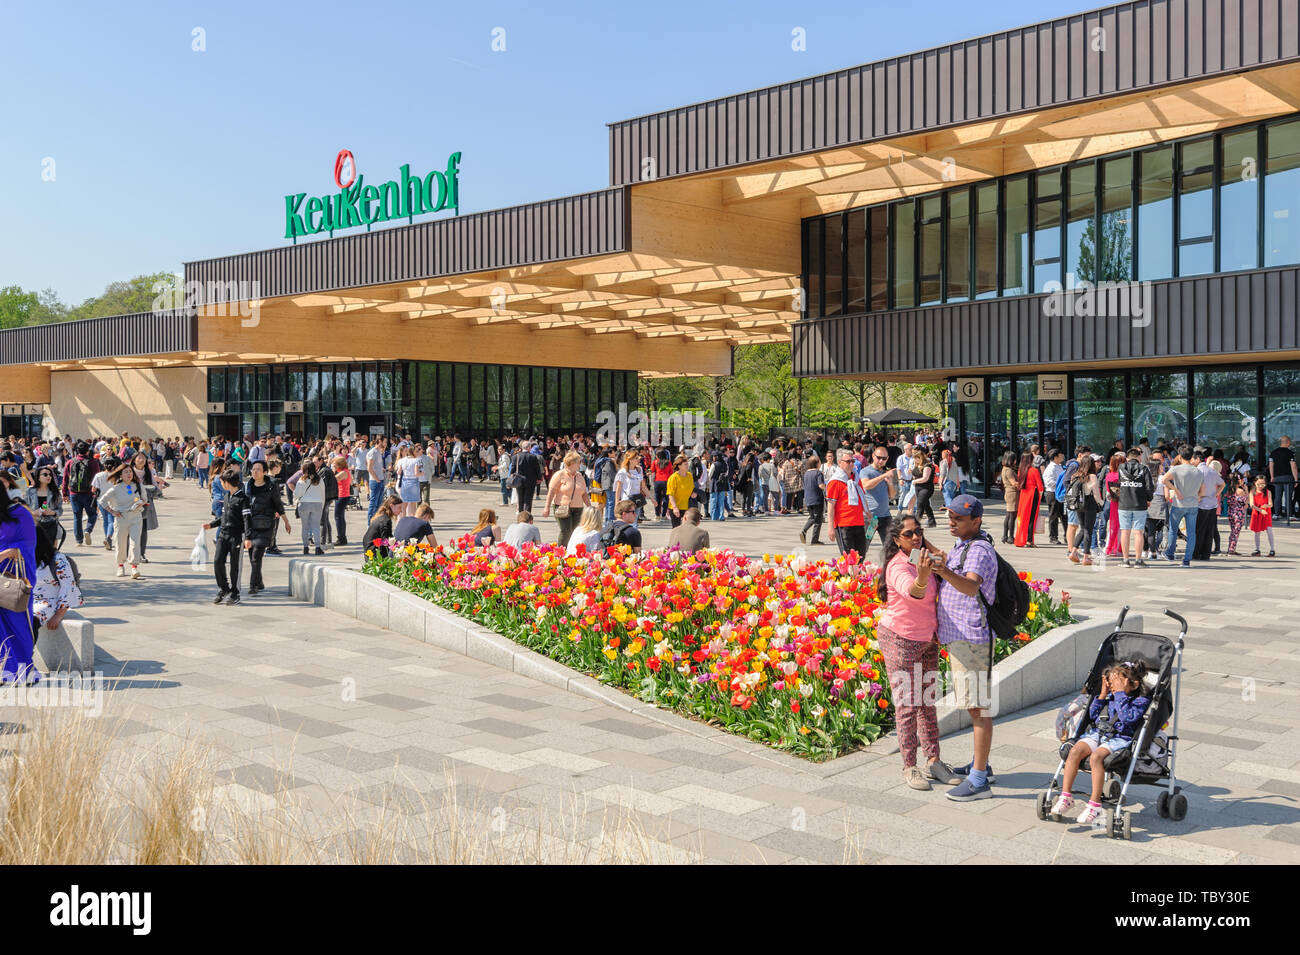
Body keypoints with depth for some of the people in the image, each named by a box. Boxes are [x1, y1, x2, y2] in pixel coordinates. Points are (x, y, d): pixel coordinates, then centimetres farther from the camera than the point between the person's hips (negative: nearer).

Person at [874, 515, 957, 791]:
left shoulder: (922, 558, 3)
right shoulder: (898, 566, -22)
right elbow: (911, 590, -46)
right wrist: (922, 576, -66)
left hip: (927, 640, 8)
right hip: (900, 641, -8)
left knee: (927, 701, 12)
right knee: (907, 704, -3)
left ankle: (933, 762, 19)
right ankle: (909, 768, 6)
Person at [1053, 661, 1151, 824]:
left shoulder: (1140, 701, 2)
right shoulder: (1110, 696, 19)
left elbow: (1128, 717, -16)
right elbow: (1093, 715, 19)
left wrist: (1120, 693, -12)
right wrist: (1103, 694, 9)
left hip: (1119, 738, -5)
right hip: (1097, 733, 6)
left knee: (1096, 757, -35)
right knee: (1075, 751, -24)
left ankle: (1095, 804, -30)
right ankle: (1065, 796, -21)